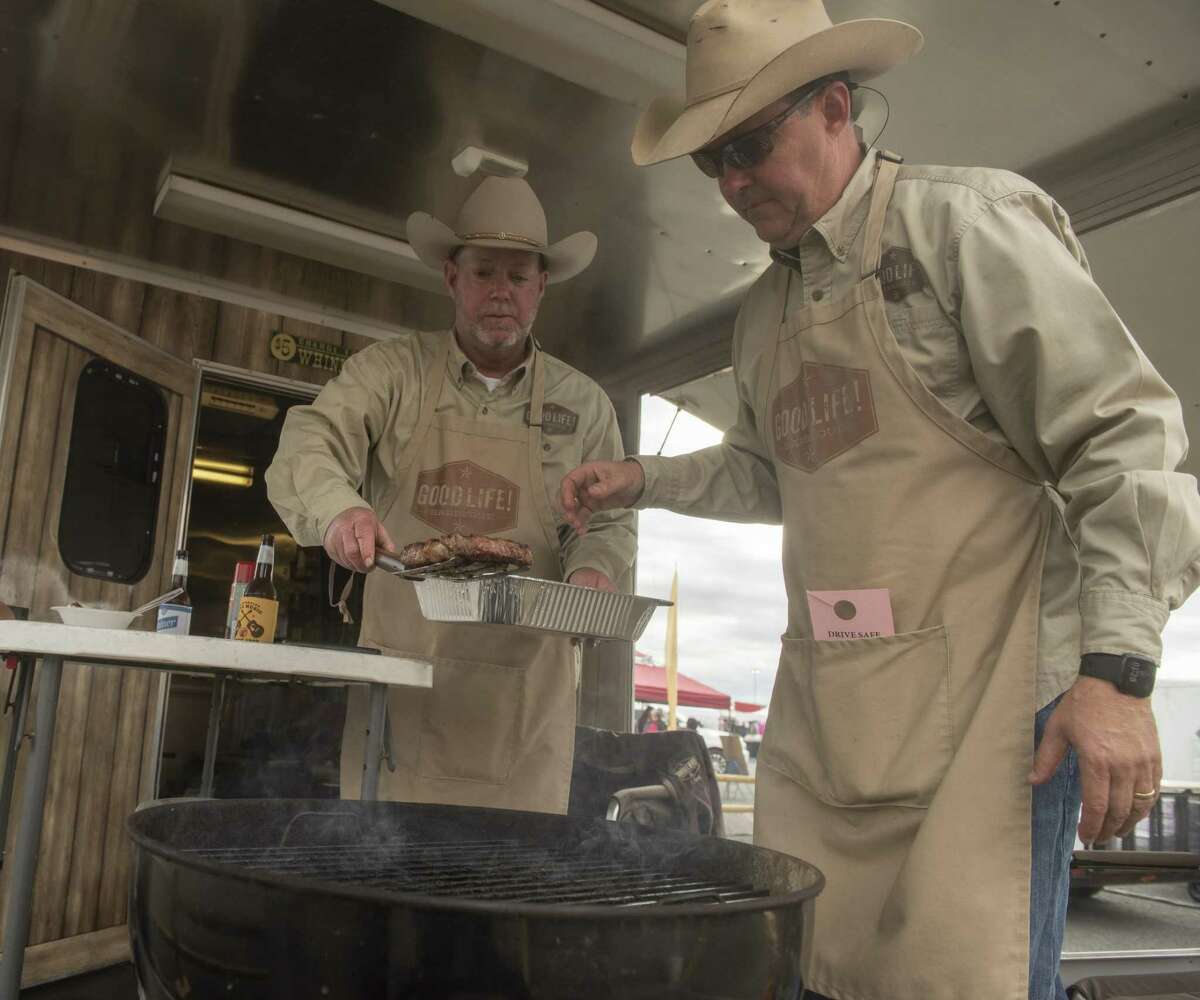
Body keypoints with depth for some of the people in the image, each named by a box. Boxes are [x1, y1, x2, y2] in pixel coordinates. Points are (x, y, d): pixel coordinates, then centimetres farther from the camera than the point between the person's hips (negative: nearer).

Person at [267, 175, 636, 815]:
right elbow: (307, 448, -4)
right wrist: (338, 509, -26)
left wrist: (592, 570, -12)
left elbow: (607, 522, 11)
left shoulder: (583, 405, 10)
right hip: (401, 663, 0)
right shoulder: (390, 371, 6)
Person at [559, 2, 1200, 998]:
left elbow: (1118, 434, -10)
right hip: (824, 705, 7)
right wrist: (643, 480, 17)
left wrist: (1118, 669, -16)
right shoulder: (766, 309, 17)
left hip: (980, 690, -6)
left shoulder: (962, 220, -5)